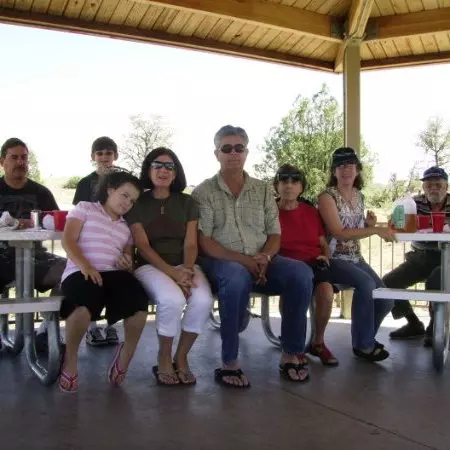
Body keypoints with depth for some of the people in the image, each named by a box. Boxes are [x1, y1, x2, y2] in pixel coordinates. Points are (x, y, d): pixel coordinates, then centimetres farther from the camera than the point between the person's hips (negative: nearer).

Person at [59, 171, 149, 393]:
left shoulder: (126, 226, 29)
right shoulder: (85, 208, 14)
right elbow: (68, 241, 1)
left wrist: (127, 262, -1)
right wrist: (85, 266, -16)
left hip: (114, 273, 4)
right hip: (81, 272, -4)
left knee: (139, 303, -29)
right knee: (84, 306, -39)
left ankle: (127, 351, 1)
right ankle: (70, 357, -8)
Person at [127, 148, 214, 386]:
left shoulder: (187, 202, 10)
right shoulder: (138, 203, 3)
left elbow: (190, 244, 3)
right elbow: (143, 246, -6)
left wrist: (187, 271, -17)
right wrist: (172, 272, -19)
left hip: (184, 264, 3)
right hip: (150, 265, -3)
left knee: (203, 300, -29)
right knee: (173, 299, -35)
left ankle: (181, 357, -5)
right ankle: (164, 358, -9)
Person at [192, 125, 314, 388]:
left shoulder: (264, 190, 14)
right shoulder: (204, 192, 2)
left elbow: (275, 235, 11)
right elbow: (204, 242, -6)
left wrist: (264, 257, -12)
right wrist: (242, 259, -19)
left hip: (261, 262, 4)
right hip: (221, 261, -3)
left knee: (301, 273, -24)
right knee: (237, 278, -39)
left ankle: (291, 354, -11)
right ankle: (229, 363, -26)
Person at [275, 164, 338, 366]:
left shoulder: (311, 211, 18)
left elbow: (323, 243, 23)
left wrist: (325, 256, 3)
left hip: (314, 262, 3)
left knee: (326, 292, -30)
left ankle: (318, 342, -3)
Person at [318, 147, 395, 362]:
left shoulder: (359, 196, 11)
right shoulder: (327, 196, -11)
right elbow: (338, 232, -21)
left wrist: (369, 224, -2)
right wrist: (376, 230, -25)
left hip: (356, 257, 7)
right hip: (334, 258, -7)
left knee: (385, 299, -3)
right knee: (366, 283, -31)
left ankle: (365, 336, 24)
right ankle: (363, 344, -15)